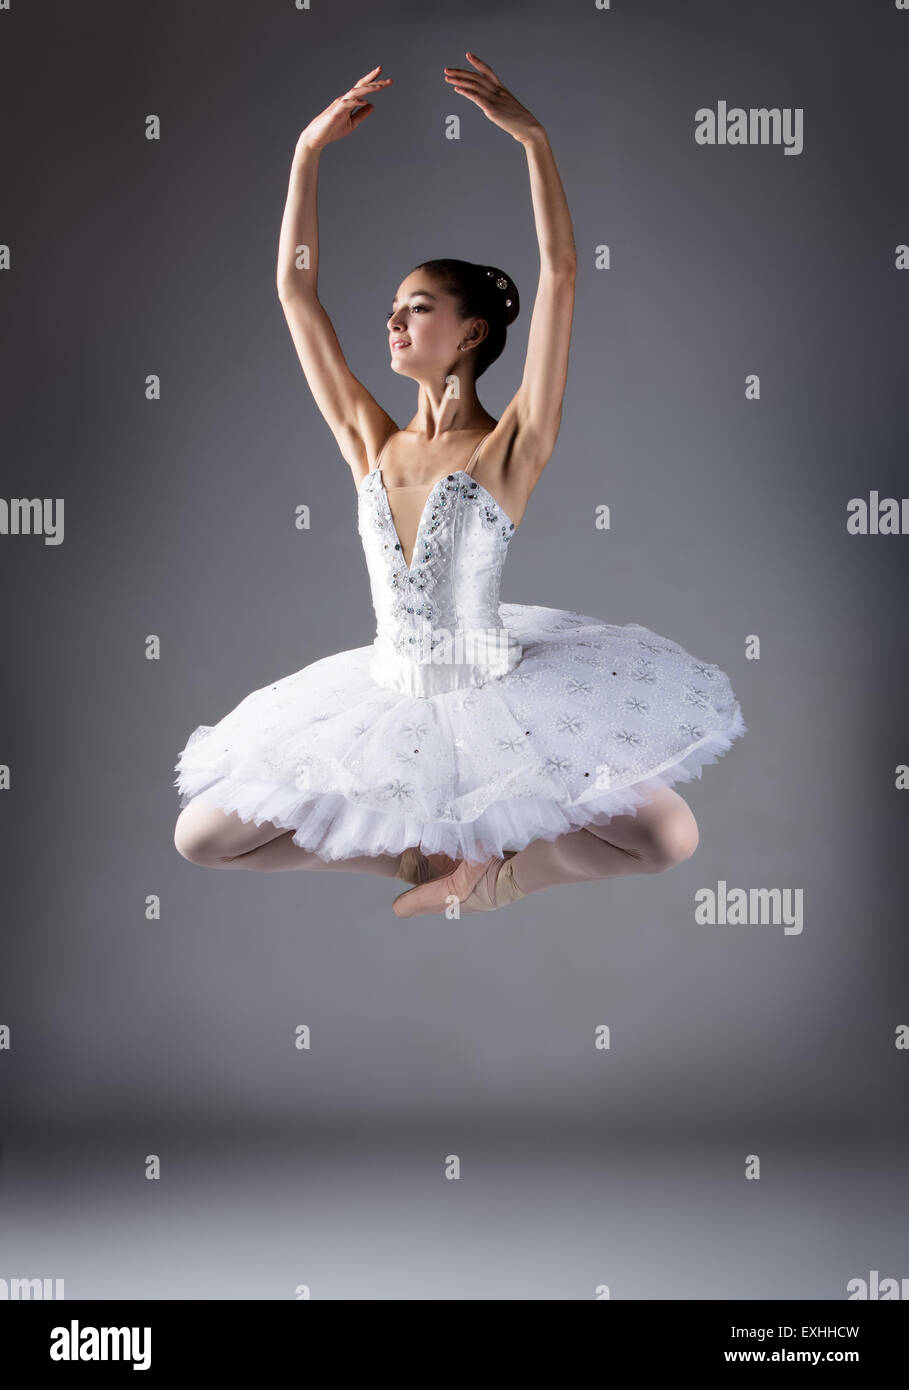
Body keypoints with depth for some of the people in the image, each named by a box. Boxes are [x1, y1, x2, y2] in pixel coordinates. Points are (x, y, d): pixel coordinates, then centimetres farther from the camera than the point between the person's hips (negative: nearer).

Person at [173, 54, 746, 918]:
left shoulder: (511, 448, -11)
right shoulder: (371, 444, 1)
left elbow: (560, 274, -21)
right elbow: (295, 291, 0)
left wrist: (533, 139, -24)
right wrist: (308, 151, -4)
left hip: (497, 704, -4)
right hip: (386, 705, 4)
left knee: (669, 837, -23)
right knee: (199, 837, -3)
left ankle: (490, 872, 2)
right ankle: (428, 854, 7)